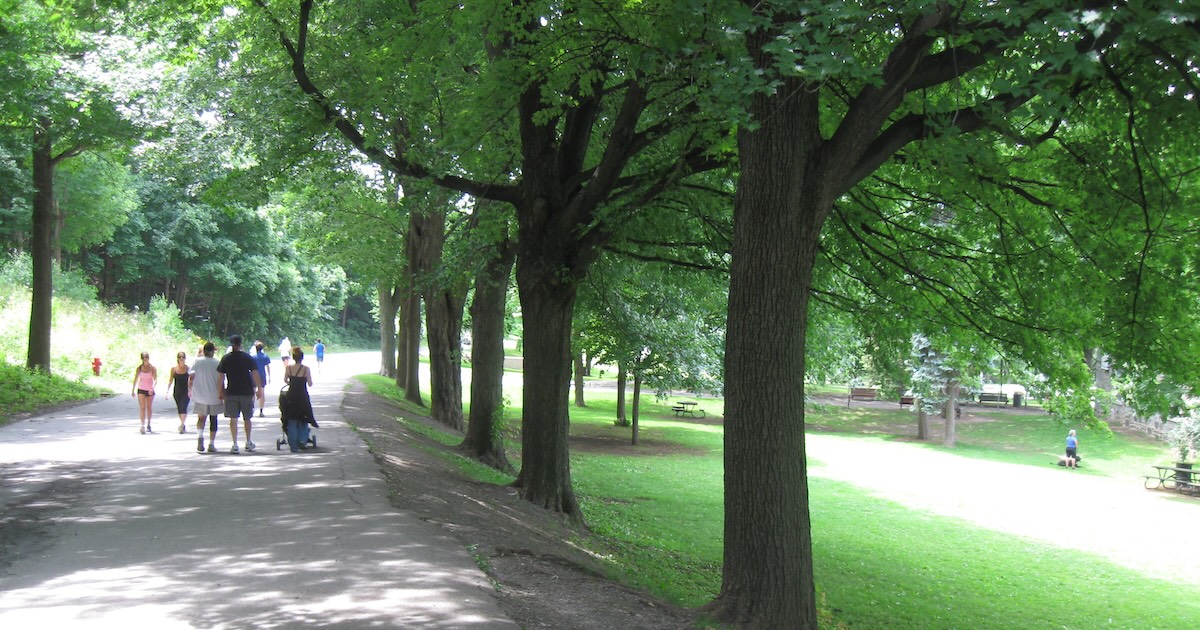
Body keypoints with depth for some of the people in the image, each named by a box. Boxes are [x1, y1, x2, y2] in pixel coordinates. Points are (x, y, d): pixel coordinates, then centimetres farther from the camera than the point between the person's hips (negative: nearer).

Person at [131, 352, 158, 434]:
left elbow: (155, 379, -6)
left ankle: (148, 425, 29)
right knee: (142, 408, -12)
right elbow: (136, 379, 11)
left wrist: (153, 387, -23)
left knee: (149, 408, 12)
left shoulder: (153, 368, -2)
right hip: (141, 390, 0)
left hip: (150, 390, 0)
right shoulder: (139, 368, 2)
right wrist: (133, 390, 12)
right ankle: (143, 426, -22)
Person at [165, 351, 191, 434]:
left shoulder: (188, 368, 0)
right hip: (177, 392, 3)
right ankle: (183, 427, 17)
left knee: (183, 408, -17)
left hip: (186, 392, -3)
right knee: (179, 409, 8)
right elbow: (170, 382, 7)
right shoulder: (174, 369, 3)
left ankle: (182, 425, -26)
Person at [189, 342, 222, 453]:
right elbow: (220, 380, -7)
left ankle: (200, 436, -14)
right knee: (213, 419, 9)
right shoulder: (217, 363, -7)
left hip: (200, 396, 1)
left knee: (201, 417, 13)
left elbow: (191, 377, -3)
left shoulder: (197, 361, -3)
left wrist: (190, 389, 10)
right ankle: (212, 444, 9)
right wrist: (221, 393, 3)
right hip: (214, 397, -1)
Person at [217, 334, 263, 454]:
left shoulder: (225, 359, 1)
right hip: (246, 392, 0)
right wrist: (259, 389, 1)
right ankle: (248, 442, 20)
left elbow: (221, 377, 1)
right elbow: (255, 374, -5)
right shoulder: (248, 358, -1)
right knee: (247, 418, 13)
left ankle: (235, 444, -3)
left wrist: (221, 391, 9)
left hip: (231, 392, 0)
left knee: (233, 418, 2)